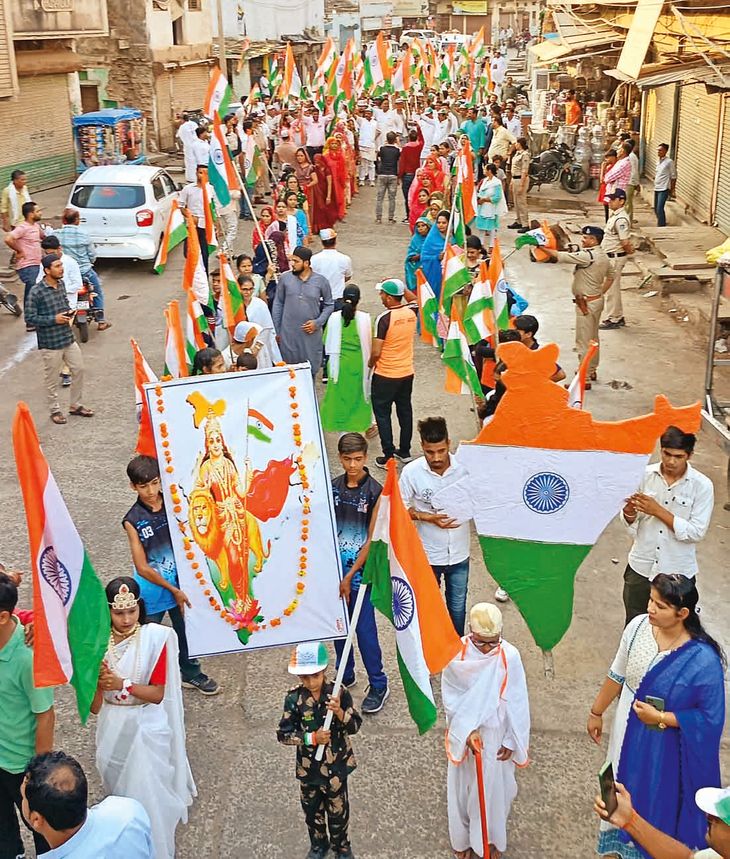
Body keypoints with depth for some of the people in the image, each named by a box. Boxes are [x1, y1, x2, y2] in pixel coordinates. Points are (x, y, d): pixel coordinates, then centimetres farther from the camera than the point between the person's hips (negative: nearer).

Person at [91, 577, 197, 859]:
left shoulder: (154, 638, -15)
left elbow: (158, 694, -14)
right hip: (112, 729, 3)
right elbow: (94, 707, -5)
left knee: (148, 795, 3)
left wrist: (122, 684, -25)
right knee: (119, 791, 20)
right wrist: (97, 681, -24)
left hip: (146, 729, -3)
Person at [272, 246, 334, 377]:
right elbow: (278, 304, 6)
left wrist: (318, 322, -8)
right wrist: (276, 330, 4)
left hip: (311, 335, -1)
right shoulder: (285, 278, -1)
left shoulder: (321, 281, -3)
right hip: (288, 334, 1)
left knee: (310, 370, 4)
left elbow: (329, 305, 7)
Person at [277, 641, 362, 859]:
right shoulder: (294, 698, -17)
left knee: (338, 808, 17)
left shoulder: (338, 693, -18)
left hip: (336, 765, -1)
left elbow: (355, 726, -14)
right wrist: (312, 738, -25)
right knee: (312, 809, 21)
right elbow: (283, 734, -13)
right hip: (308, 766, 1)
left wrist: (339, 712, -32)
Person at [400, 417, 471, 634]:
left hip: (459, 553, 1)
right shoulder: (411, 472, -17)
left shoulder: (464, 467, -14)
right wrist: (428, 517, -19)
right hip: (427, 555, -1)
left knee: (458, 606, 21)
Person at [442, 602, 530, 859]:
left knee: (494, 787, 15)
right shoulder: (456, 654, -20)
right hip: (464, 732, 0)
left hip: (496, 735, 0)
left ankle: (493, 838, 39)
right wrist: (467, 731, -21)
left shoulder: (509, 656, -20)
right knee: (463, 786, 16)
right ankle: (462, 838, 38)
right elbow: (451, 699, -13)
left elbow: (517, 703, -10)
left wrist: (512, 741, -5)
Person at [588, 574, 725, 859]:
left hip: (664, 748, -5)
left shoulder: (703, 659, -30)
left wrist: (660, 718, -22)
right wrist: (597, 712, 10)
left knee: (658, 801, 19)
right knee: (622, 786, 27)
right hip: (627, 732, 5)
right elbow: (617, 675, -1)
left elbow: (710, 717, -19)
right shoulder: (638, 626, -17)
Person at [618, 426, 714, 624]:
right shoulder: (645, 475, -5)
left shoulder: (702, 486, -12)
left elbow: (696, 533, -17)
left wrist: (658, 511, -22)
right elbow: (629, 522, 2)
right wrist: (629, 512, -22)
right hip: (640, 568, 2)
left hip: (678, 573, -2)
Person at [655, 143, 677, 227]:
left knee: (659, 209, -15)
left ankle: (661, 226, -10)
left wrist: (672, 190, -6)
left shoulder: (669, 162, -9)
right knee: (656, 209, 11)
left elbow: (673, 177, -6)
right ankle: (661, 224, 25)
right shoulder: (658, 162, 12)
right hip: (656, 188, 8)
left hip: (664, 189, -8)